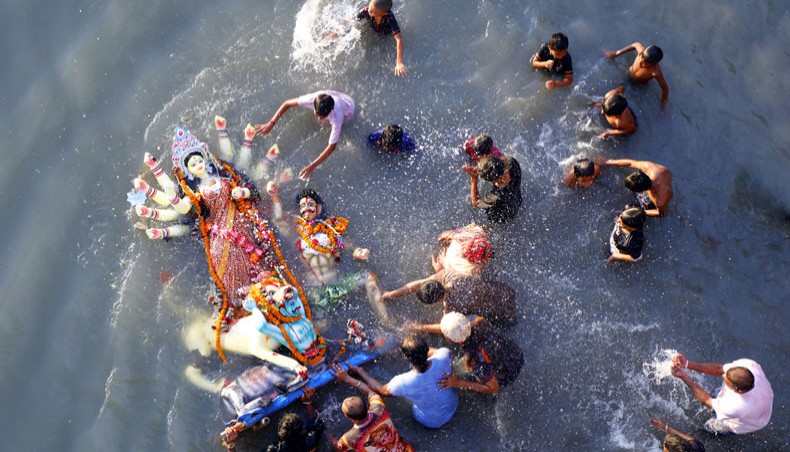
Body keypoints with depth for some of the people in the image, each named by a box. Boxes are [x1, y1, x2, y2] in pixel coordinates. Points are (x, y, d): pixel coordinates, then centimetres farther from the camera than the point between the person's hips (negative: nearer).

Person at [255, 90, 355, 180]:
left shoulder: (337, 118, -49)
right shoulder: (313, 99, -43)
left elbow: (332, 146, -44)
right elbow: (287, 103, -30)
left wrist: (312, 166, -48)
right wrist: (271, 123, -38)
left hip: (347, 104, -3)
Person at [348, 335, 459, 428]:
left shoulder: (403, 382, -37)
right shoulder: (443, 357, -35)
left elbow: (381, 390, -12)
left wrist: (359, 371, 1)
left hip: (431, 422, -2)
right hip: (453, 406, 2)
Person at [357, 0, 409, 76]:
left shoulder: (389, 18, -46)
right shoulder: (366, 11, -39)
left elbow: (399, 39, -53)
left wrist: (399, 63, -62)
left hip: (386, 35, -1)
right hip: (371, 30, 1)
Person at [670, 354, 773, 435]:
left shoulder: (738, 407, -47)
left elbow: (706, 401, -31)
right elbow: (718, 368, -28)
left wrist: (683, 376, -35)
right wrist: (687, 364, -37)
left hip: (748, 423, -4)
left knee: (710, 425, 20)